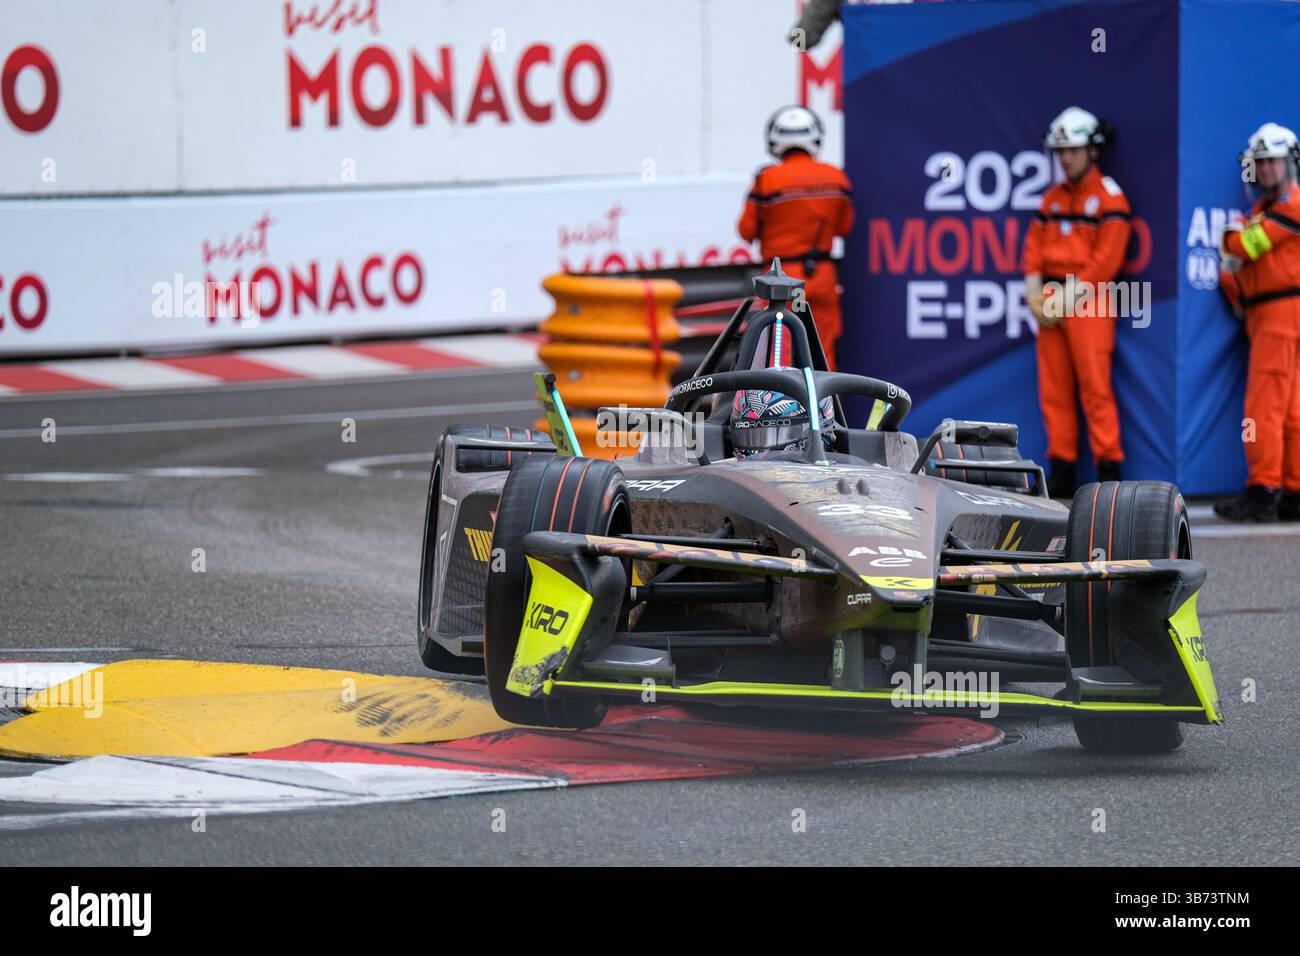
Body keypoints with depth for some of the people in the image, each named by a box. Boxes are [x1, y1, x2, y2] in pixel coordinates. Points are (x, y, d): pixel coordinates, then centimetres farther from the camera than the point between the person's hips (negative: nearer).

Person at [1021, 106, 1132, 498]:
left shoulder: (1109, 197, -3)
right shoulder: (1053, 198, 18)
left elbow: (1107, 259, -10)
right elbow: (1034, 248, 15)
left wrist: (1067, 299, -13)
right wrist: (1035, 296, 0)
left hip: (1089, 303, -7)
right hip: (1051, 305, 7)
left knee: (1095, 387, -11)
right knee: (1053, 389, 5)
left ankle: (1109, 467, -10)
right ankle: (1061, 469, 8)